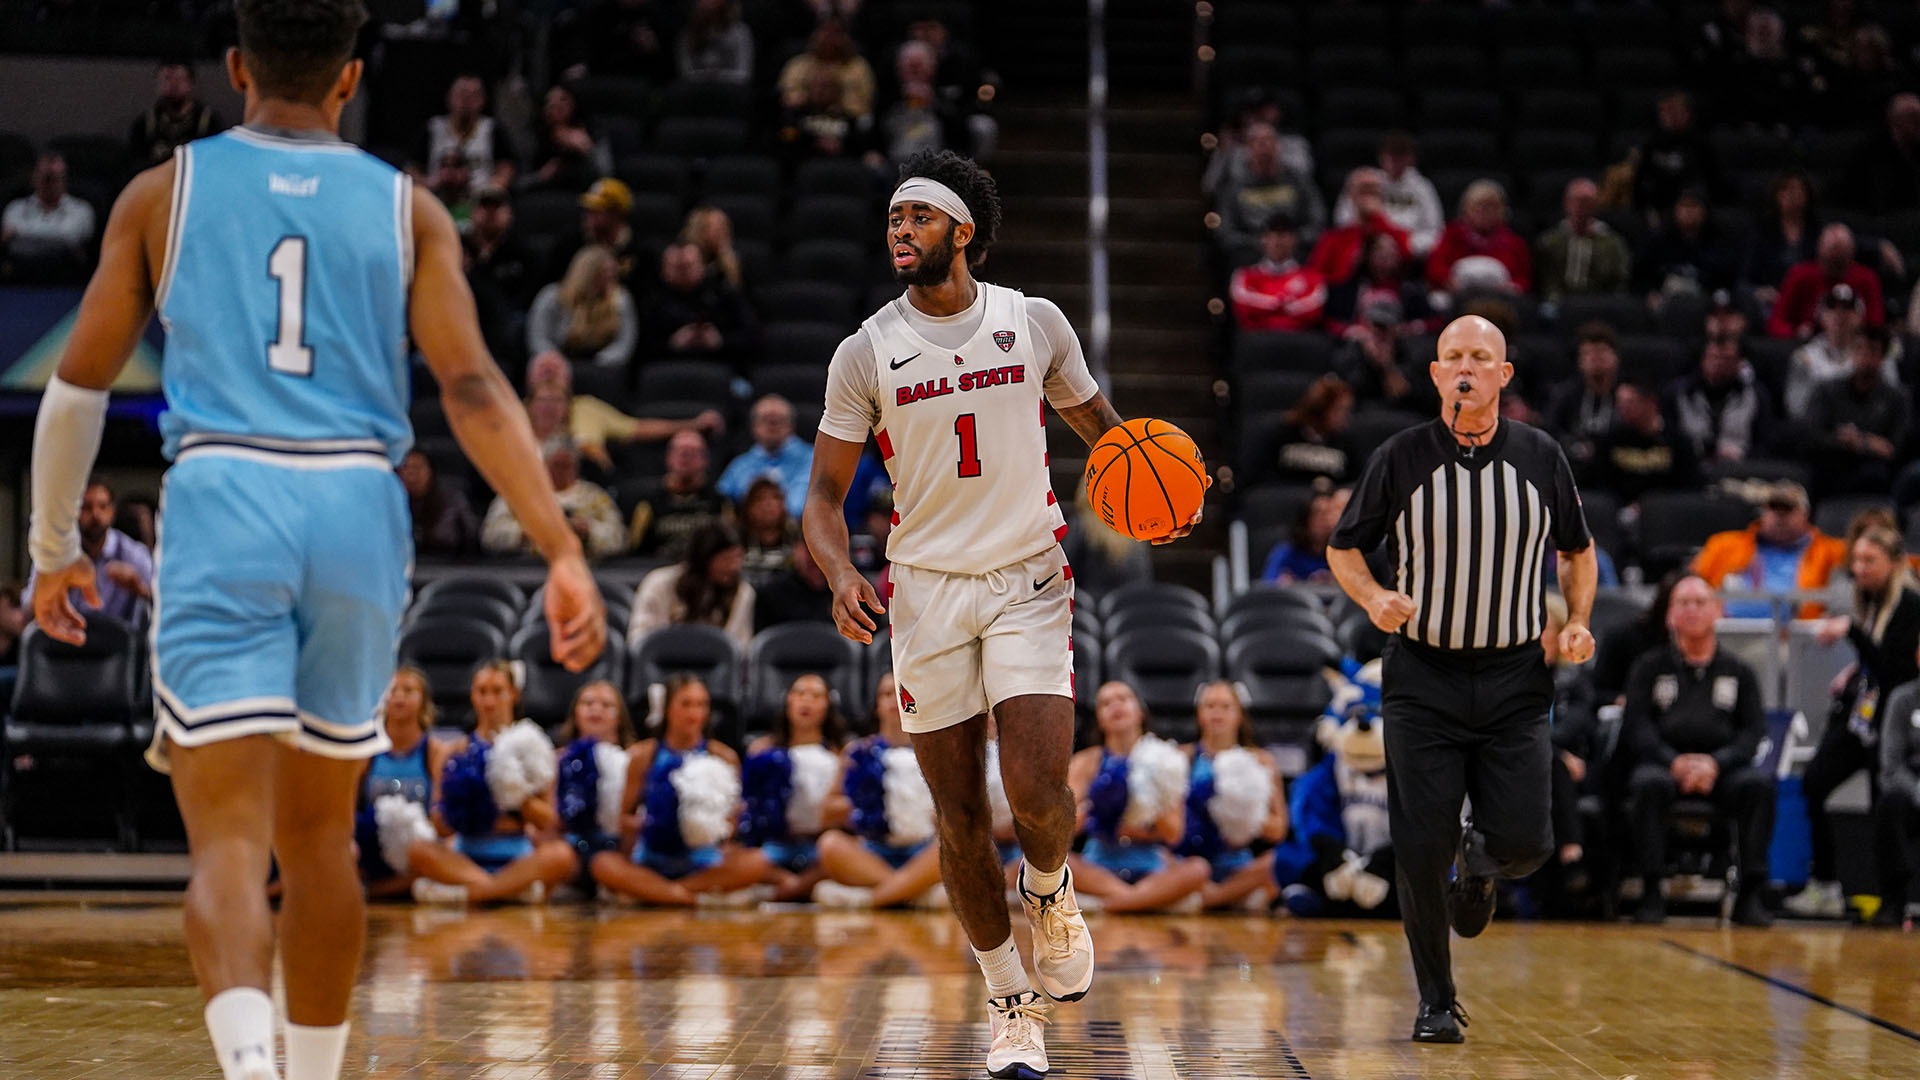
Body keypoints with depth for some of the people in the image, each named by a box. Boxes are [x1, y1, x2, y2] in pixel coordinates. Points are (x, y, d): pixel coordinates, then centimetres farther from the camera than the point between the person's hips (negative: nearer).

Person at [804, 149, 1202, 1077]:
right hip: (926, 590, 1)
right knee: (960, 818, 3)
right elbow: (825, 491, 3)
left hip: (1029, 583, -1)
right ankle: (1009, 1001, 19)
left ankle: (1049, 889, 18)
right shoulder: (866, 353, 0)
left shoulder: (1036, 323, 1)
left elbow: (1098, 424, 16)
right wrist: (839, 571, -17)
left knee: (1038, 788, -17)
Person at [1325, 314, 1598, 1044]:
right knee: (1421, 849, -6)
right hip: (1422, 679, -1)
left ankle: (1480, 861, 31)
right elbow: (1343, 549, 7)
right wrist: (1375, 599, -13)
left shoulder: (1540, 456, 2)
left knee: (1525, 843, -8)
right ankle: (1436, 1002, 12)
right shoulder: (1402, 459, -2)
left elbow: (1577, 551, 16)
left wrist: (1577, 621, -1)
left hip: (1514, 678, 1)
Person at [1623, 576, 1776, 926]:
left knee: (1759, 783, -30)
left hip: (1721, 768, 1)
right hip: (1663, 762, -1)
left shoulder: (1739, 672, 18)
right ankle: (1652, 892, -32)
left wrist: (1715, 763, -14)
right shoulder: (1650, 667, 15)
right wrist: (1675, 762, -16)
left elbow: (1753, 732, 6)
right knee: (1650, 783, -35)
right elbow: (1636, 726, 3)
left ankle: (1750, 894, -28)